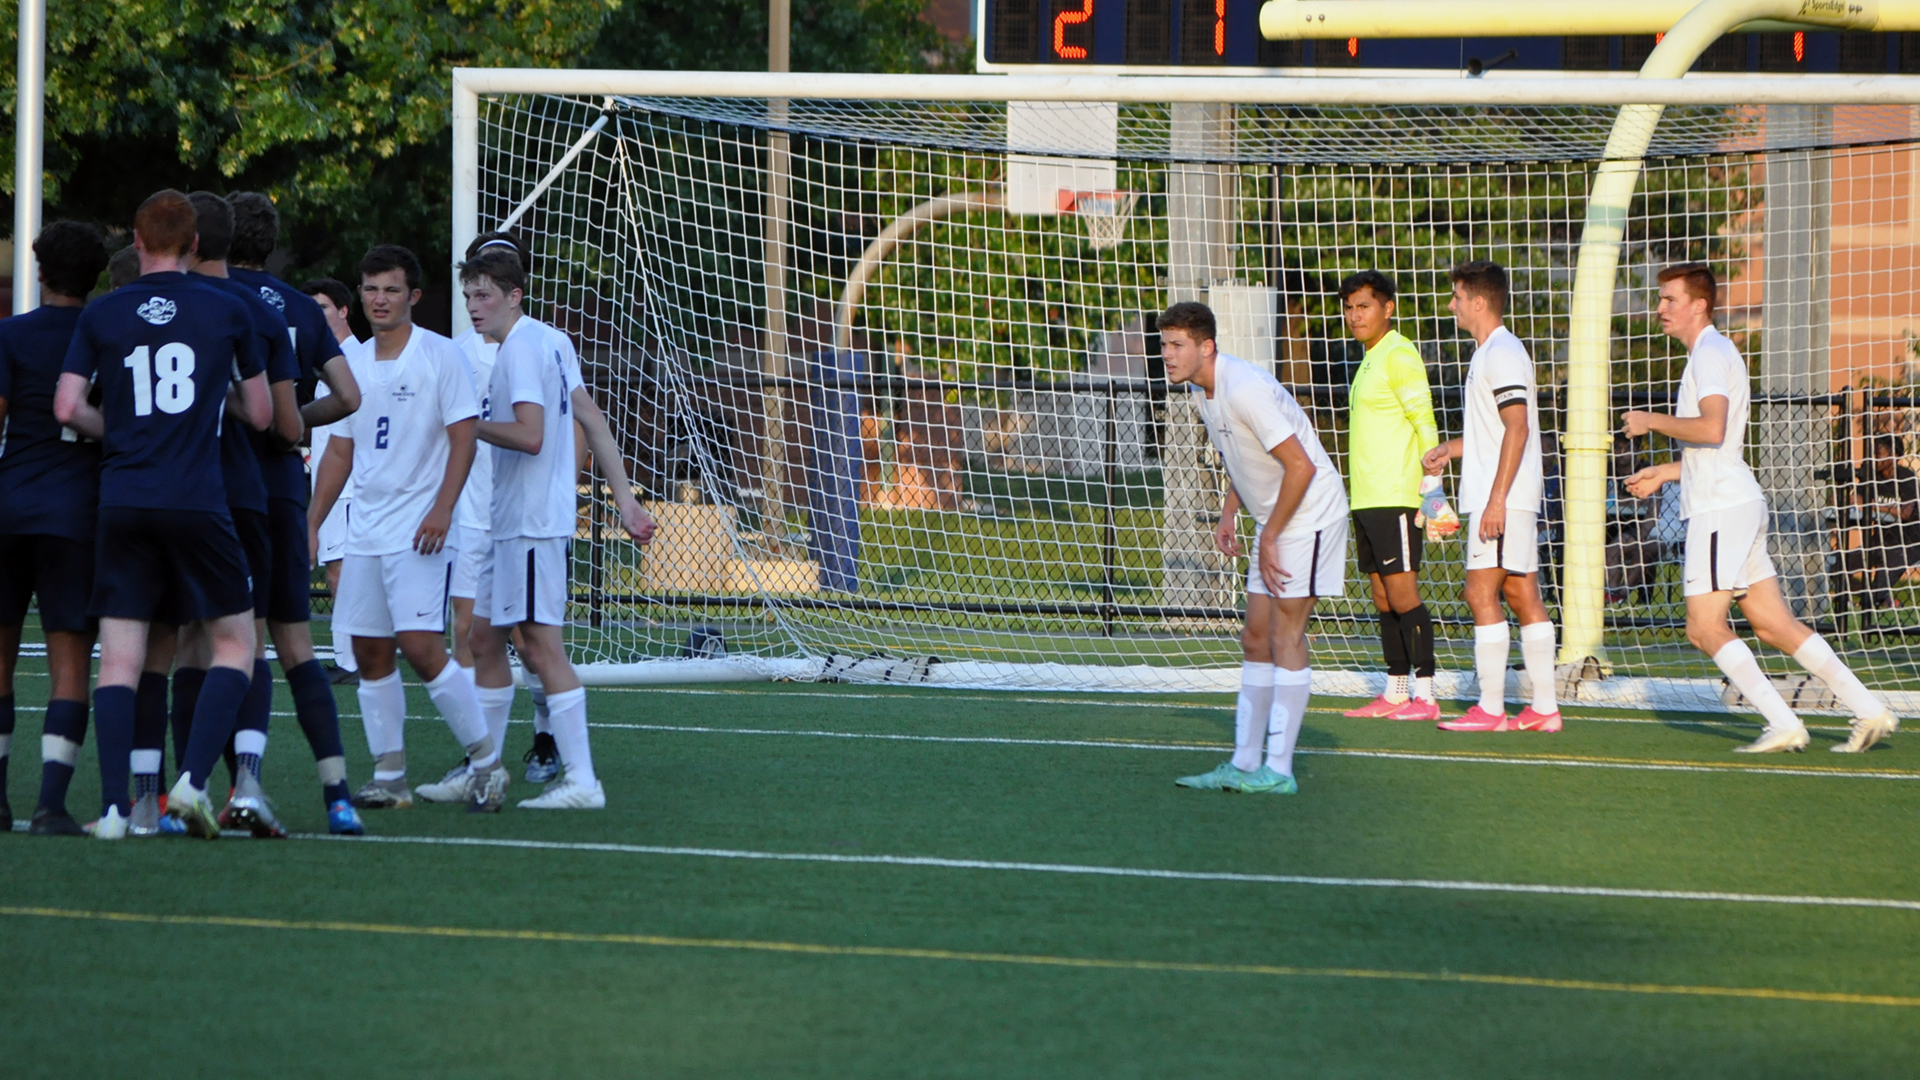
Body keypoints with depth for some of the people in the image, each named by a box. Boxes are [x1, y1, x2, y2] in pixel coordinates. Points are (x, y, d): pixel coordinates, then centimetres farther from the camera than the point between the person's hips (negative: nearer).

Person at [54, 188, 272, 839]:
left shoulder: (101, 315, 6)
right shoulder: (228, 313, 3)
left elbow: (68, 407, 2)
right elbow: (260, 415, 9)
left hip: (123, 502, 2)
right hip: (198, 503, -2)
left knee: (119, 658, 2)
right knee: (234, 643, 10)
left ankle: (114, 806, -8)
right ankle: (192, 779, -7)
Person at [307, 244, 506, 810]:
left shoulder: (440, 356, -5)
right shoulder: (353, 364, 13)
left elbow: (463, 438, -9)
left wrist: (442, 509, -20)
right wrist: (311, 523, 16)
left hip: (418, 531, -7)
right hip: (363, 531, 7)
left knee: (421, 646, -16)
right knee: (370, 653, 4)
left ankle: (487, 762, -5)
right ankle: (389, 776, 10)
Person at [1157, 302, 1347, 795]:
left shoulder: (1245, 390, -25)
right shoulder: (1203, 391, 6)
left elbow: (1300, 466, -25)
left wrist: (1269, 539, -19)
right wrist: (1230, 513, 10)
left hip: (1310, 514, -10)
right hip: (1275, 521, 10)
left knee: (1285, 636, -10)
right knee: (1257, 639, 8)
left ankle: (1278, 769, -10)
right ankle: (1245, 763, 10)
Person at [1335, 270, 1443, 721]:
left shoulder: (1399, 355, -10)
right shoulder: (1370, 361, 18)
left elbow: (1425, 424, -14)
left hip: (1395, 498, -9)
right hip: (1365, 499, 9)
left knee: (1402, 594, -11)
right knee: (1383, 598, 9)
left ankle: (1424, 696, -11)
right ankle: (1395, 694, 11)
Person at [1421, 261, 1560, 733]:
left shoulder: (1502, 353, -14)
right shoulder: (1490, 352, 18)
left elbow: (1517, 428, -21)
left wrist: (1497, 498, -24)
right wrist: (1452, 448, 23)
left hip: (1502, 498, -10)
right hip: (1507, 499, 10)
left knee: (1482, 594, -9)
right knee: (1523, 597, 8)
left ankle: (1490, 708, -9)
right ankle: (1545, 708, 8)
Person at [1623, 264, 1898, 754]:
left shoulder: (1710, 354, -10)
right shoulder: (1713, 353, 22)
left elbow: (1712, 429, -26)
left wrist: (1652, 421, -13)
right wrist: (1664, 472, 27)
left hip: (1722, 507, -10)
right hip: (1736, 505, 10)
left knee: (1705, 629, -10)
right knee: (1774, 626, 7)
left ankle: (1784, 726, -13)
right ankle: (1869, 711, 4)